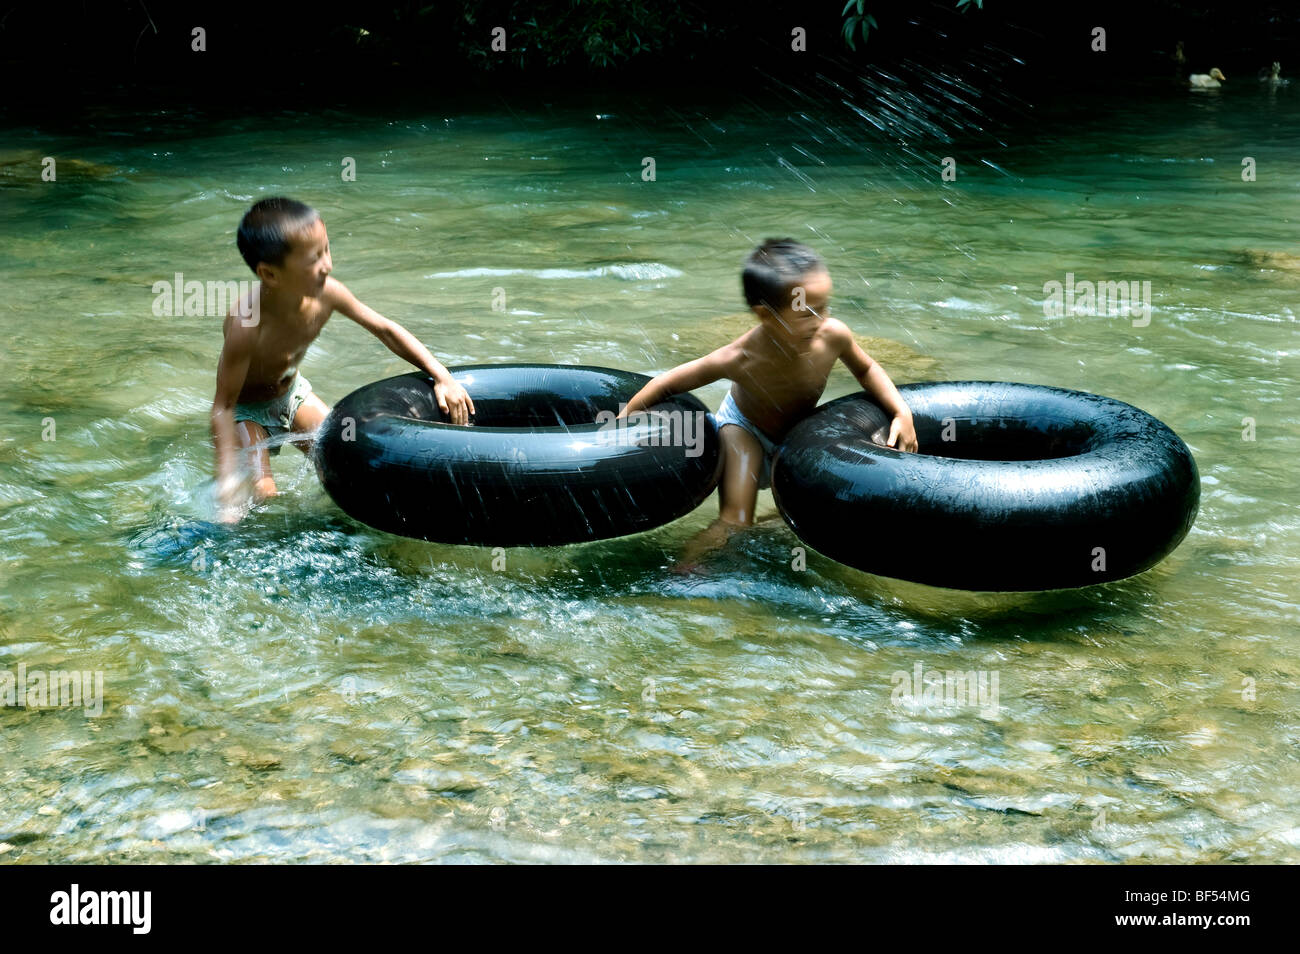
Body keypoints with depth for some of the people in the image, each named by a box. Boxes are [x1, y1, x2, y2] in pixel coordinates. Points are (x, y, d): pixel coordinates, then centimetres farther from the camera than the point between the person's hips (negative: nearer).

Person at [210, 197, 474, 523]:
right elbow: (224, 406, -33)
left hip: (291, 390, 6)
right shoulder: (246, 324, -41)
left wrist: (442, 377, -17)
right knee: (262, 496, -18)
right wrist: (227, 483, -39)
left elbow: (384, 329, -10)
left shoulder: (325, 294, -25)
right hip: (247, 408, -6)